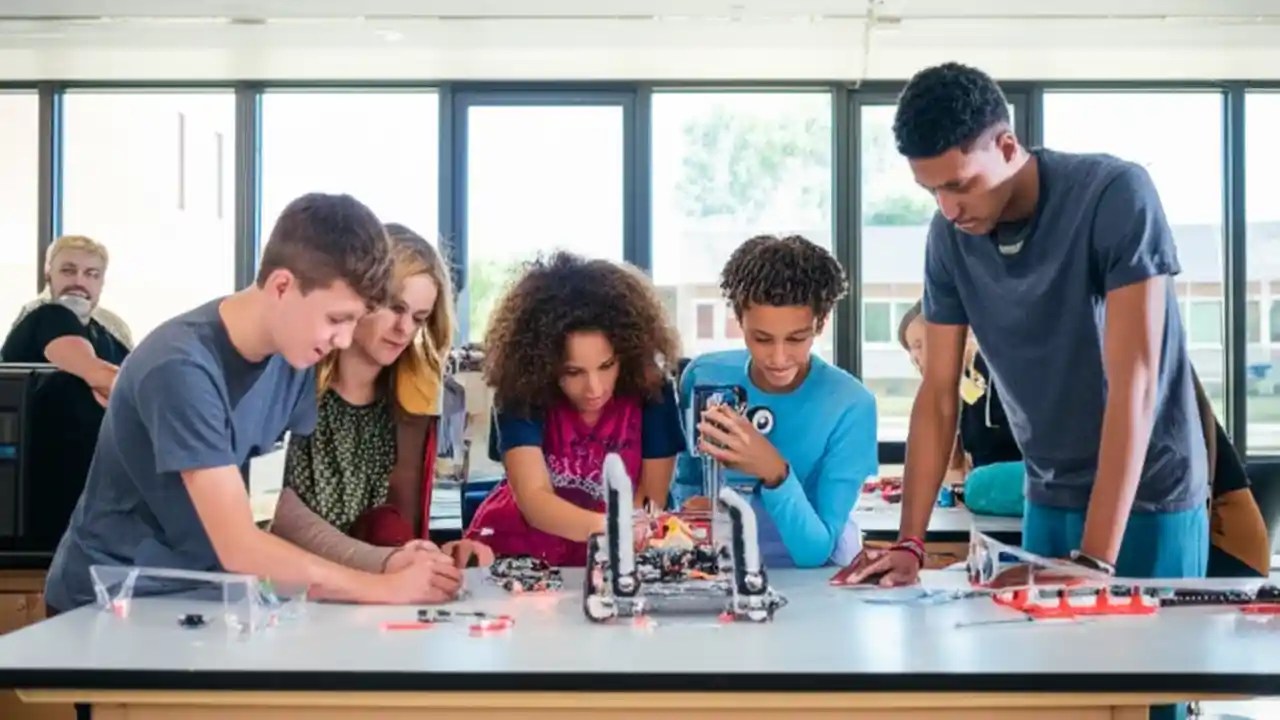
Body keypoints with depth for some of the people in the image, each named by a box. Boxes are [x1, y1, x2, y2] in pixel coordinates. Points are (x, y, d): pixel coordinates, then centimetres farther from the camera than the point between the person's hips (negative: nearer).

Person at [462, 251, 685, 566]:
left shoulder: (652, 389, -12)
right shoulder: (522, 390, -16)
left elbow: (651, 501, -8)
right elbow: (533, 499, -26)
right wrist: (605, 526, -43)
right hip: (512, 552, 0)